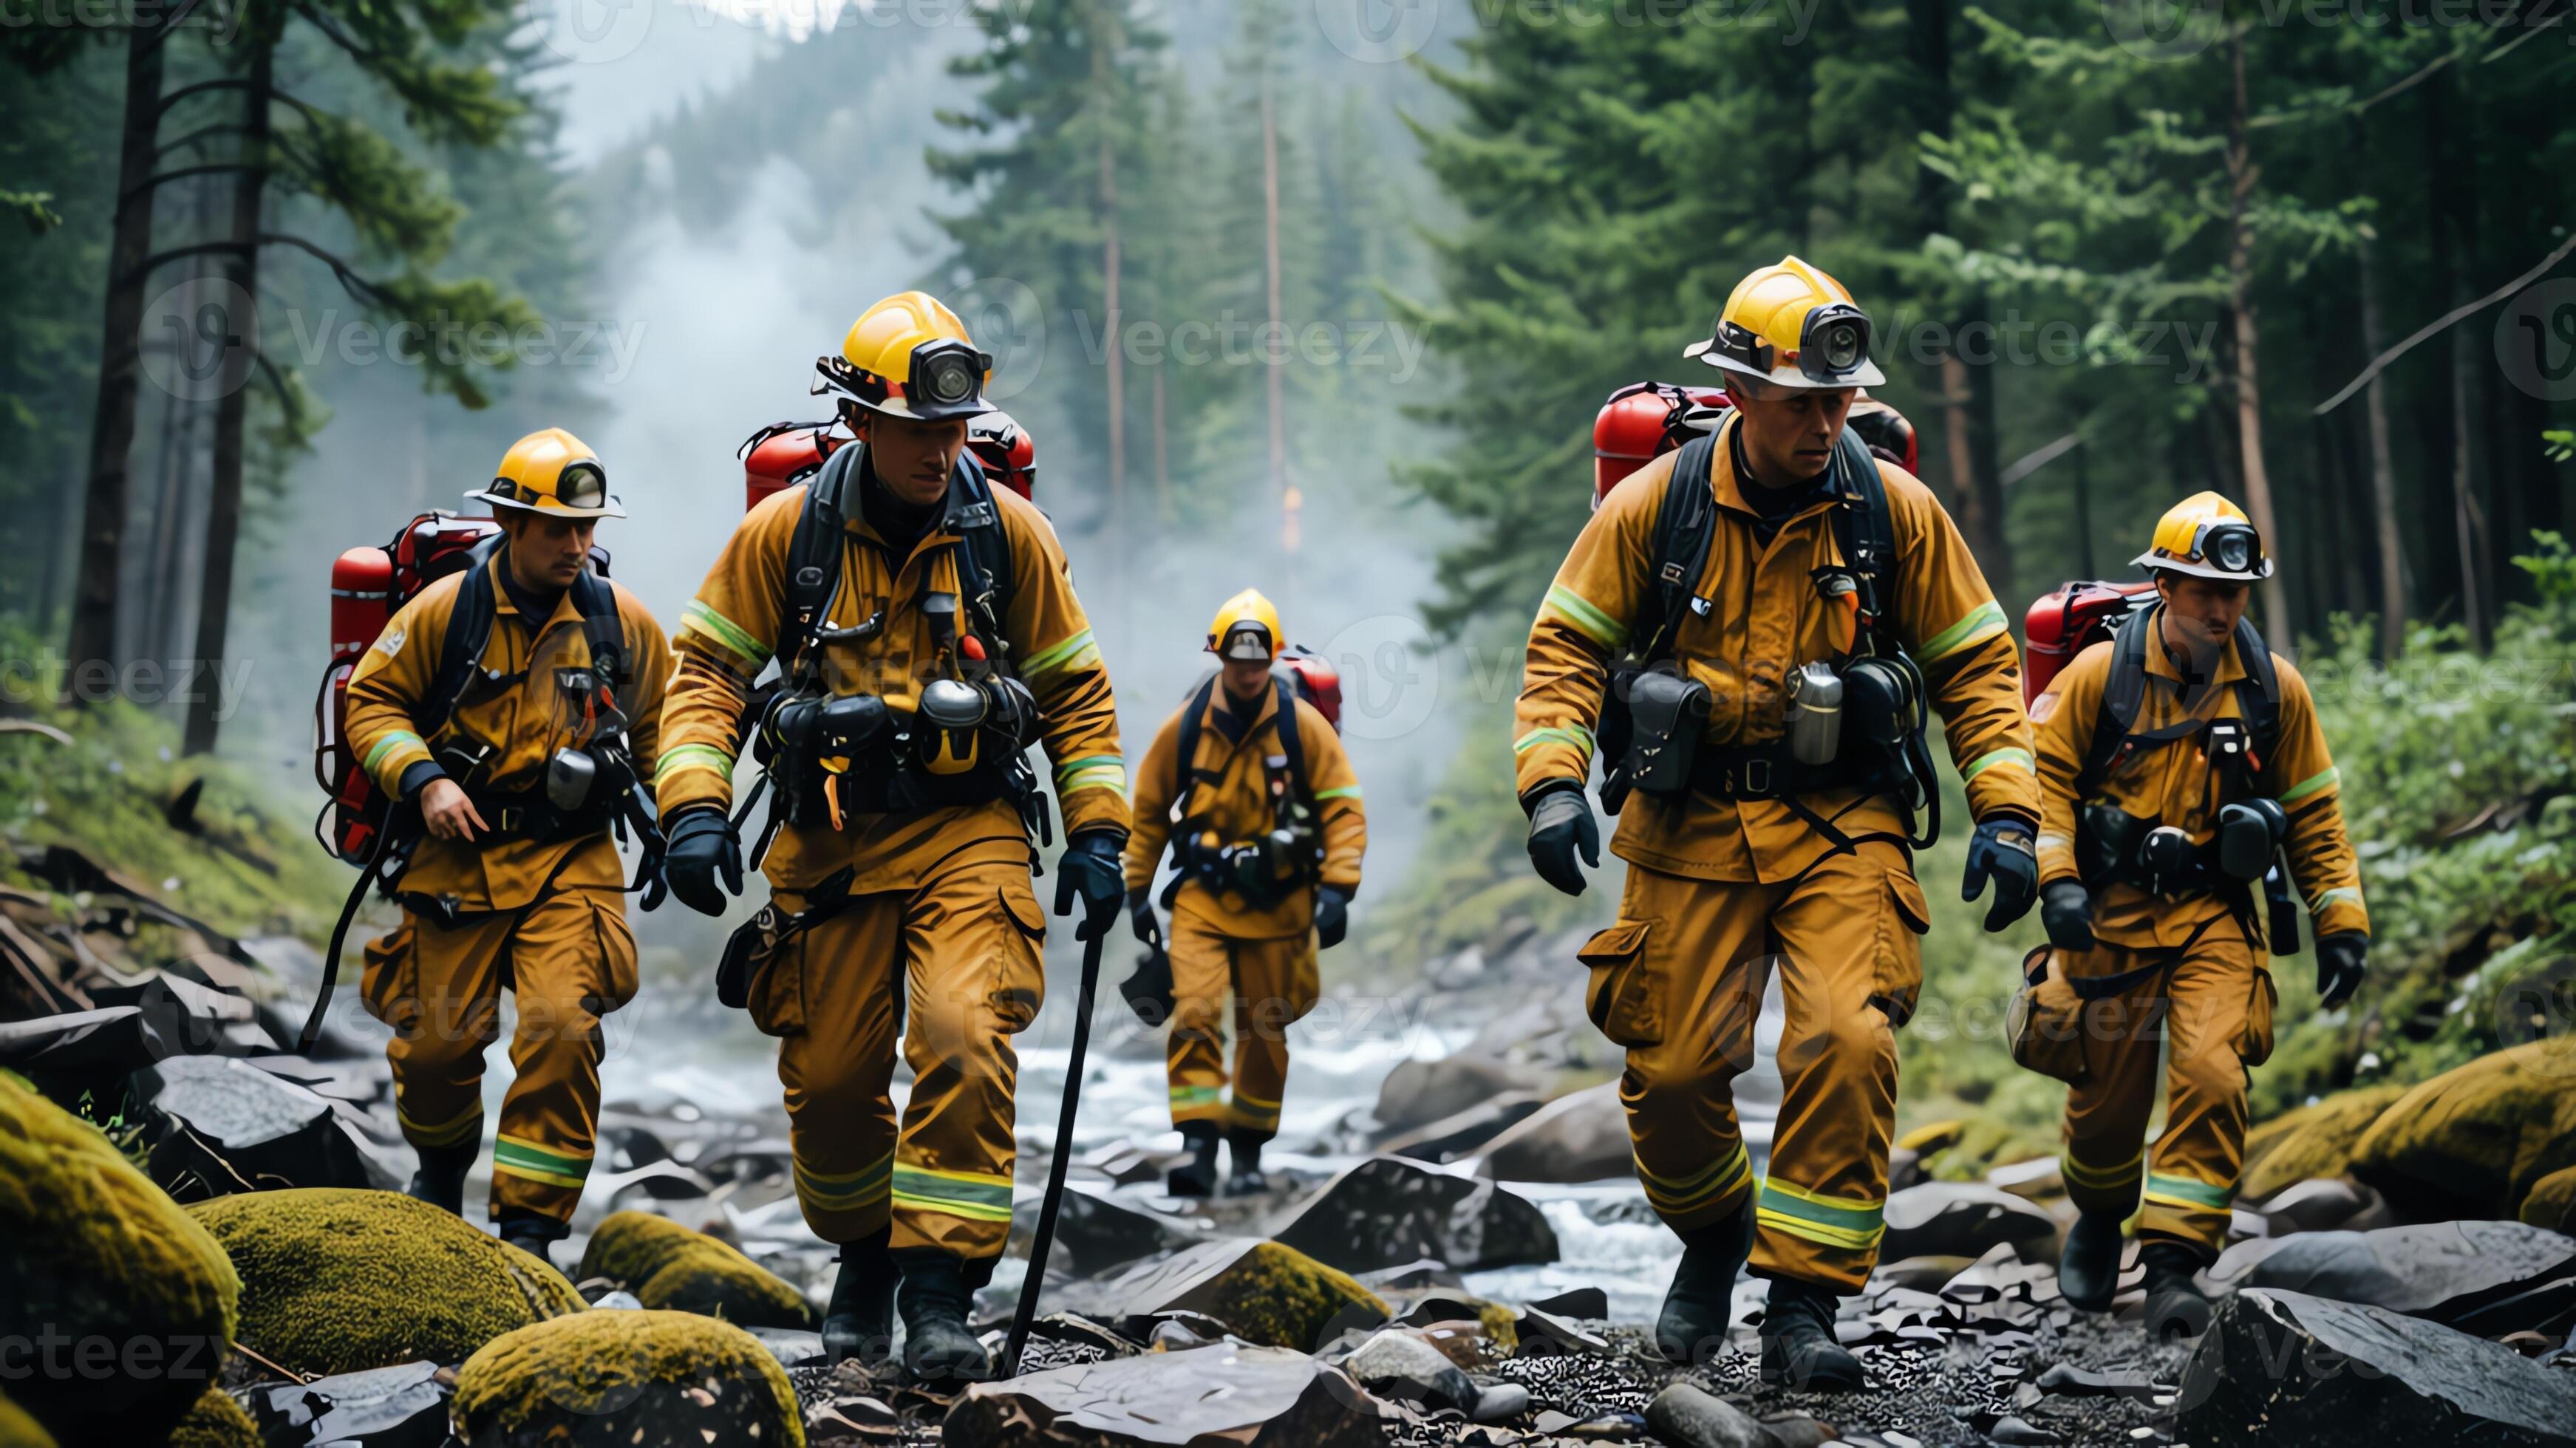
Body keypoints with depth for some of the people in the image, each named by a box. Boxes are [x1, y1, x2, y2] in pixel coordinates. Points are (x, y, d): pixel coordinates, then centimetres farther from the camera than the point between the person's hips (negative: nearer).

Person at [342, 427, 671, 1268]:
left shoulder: (622, 624, 2)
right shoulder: (446, 610, -4)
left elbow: (657, 733, 15)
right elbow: (370, 699, 4)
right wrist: (422, 779, -12)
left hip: (571, 861, 0)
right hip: (460, 856, 0)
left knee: (560, 1028, -18)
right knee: (437, 1040, 5)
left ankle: (531, 1223, -7)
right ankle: (443, 1163, 39)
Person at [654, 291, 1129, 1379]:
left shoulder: (1007, 531, -1)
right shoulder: (786, 532, -3)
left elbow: (1075, 690, 7)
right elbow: (708, 670, 2)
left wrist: (1098, 833, 2)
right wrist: (695, 808, -11)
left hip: (969, 833, -1)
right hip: (829, 839, 1)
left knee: (963, 1040, -20)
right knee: (828, 1078, 5)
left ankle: (940, 1289, -10)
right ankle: (865, 1252, 33)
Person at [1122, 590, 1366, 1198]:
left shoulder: (1303, 726, -6)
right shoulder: (1183, 728, -2)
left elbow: (1344, 809, -4)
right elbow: (1148, 810, 9)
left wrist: (1336, 888, -13)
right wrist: (1138, 891, 8)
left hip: (1278, 903, 0)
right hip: (1202, 899, 0)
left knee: (1264, 1033, 8)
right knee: (1194, 1015, -17)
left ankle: (1248, 1152, 23)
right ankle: (1199, 1146, -16)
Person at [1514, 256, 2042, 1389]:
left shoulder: (1893, 510, -2)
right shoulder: (1652, 506, -3)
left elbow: (1976, 665, 5)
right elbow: (1566, 649, 2)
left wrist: (2006, 813, -4)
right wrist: (1552, 782, -12)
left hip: (1843, 827, 0)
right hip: (1689, 825, 1)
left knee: (1846, 1042, -19)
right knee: (1671, 1071, 2)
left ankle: (1804, 1305, -7)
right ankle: (1715, 1233, 34)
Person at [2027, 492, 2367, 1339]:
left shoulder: (2274, 688, 1)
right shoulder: (2099, 674, -6)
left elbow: (2314, 813, 9)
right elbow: (2042, 773, -2)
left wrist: (2341, 923, 7)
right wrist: (2055, 879, -15)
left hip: (2217, 916, 1)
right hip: (2111, 911, -1)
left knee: (2211, 1074, -20)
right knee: (2110, 1096, 7)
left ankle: (2175, 1262, -11)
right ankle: (2098, 1219, 39)